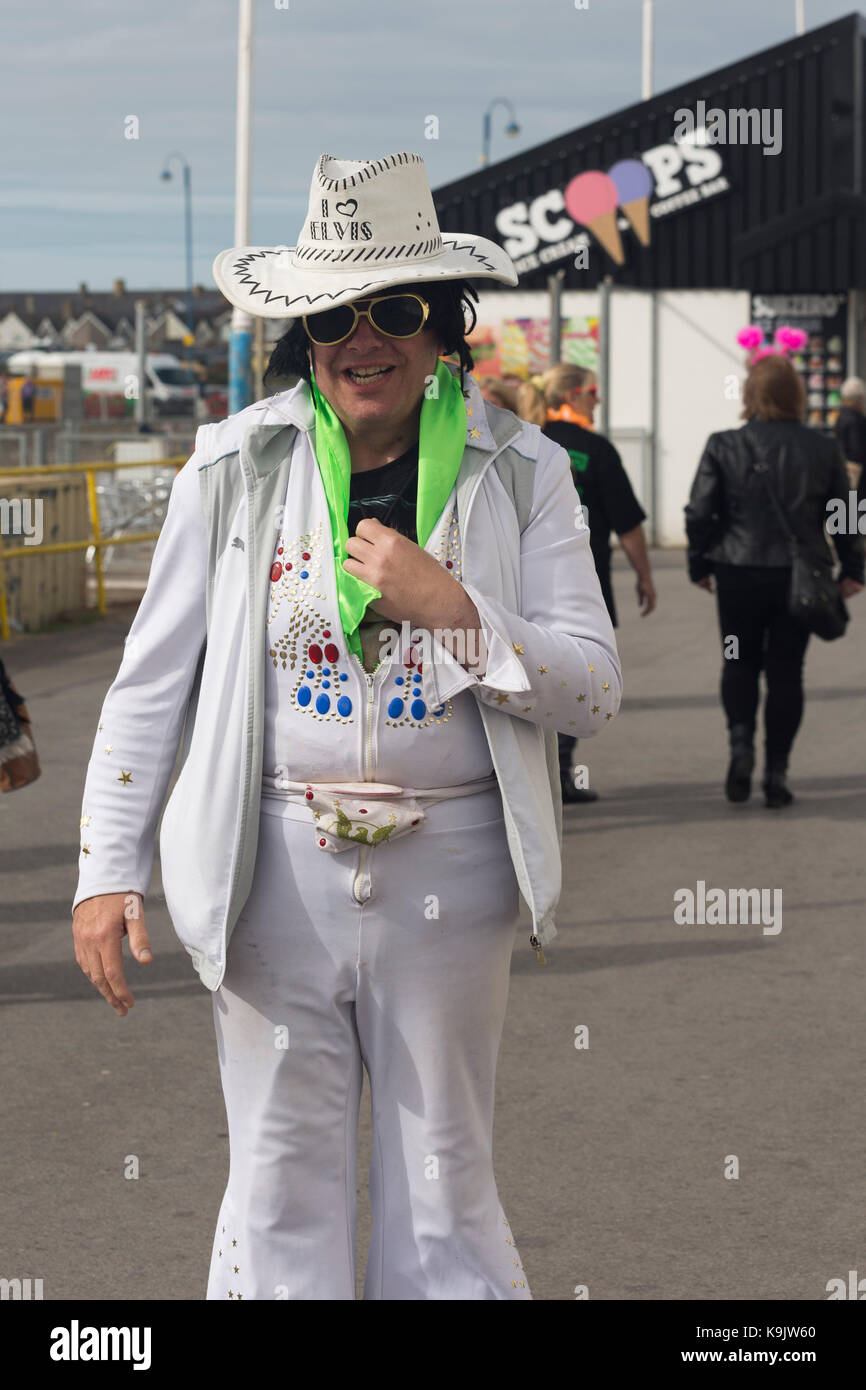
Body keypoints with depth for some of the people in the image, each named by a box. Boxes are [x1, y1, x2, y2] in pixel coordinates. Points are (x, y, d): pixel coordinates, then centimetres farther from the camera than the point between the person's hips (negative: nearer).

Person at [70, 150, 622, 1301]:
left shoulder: (519, 473, -1)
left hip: (449, 866, 0)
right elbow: (153, 679, 4)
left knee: (446, 1180, 10)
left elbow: (594, 691, -4)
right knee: (281, 1182, 6)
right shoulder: (235, 466, 1)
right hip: (274, 866, 0)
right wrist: (110, 869, -2)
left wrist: (450, 608, -18)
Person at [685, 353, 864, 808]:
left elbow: (699, 513, -4)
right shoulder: (823, 449, -1)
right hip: (800, 577, 1)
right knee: (786, 671, 8)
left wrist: (699, 565, 10)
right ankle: (776, 773, 6)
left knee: (740, 663, 16)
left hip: (739, 572, -1)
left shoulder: (723, 446, -6)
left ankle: (740, 741, -8)